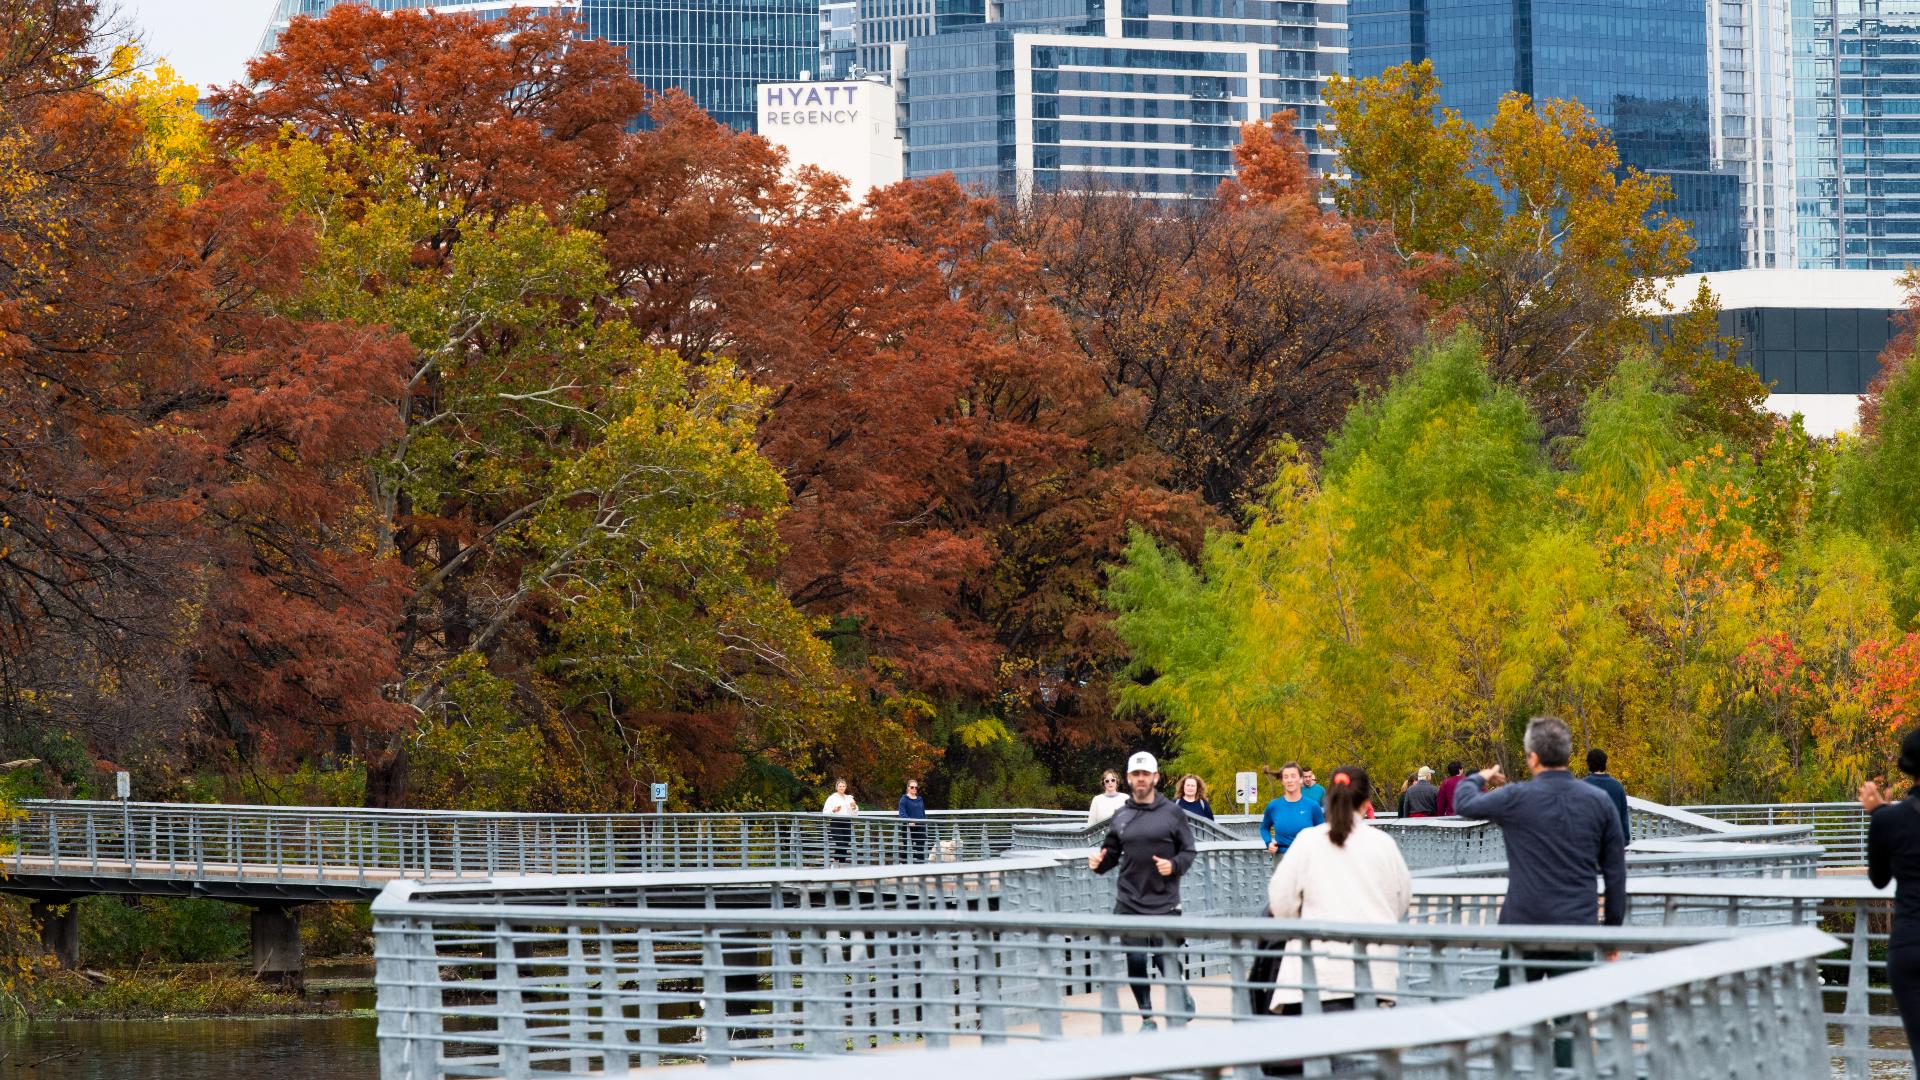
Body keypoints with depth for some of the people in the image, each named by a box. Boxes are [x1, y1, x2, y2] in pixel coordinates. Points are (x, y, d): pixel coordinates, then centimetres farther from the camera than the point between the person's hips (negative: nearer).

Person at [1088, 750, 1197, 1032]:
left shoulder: (1172, 813, 1)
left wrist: (1174, 865, -16)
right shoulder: (1120, 817, 9)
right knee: (1135, 961, 2)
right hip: (1129, 902, 3)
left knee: (1167, 960, -4)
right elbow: (1111, 855, 14)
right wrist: (1098, 862, -7)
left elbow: (1188, 850, 4)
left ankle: (1182, 999, 25)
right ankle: (1147, 1018, 15)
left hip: (1164, 902, -3)